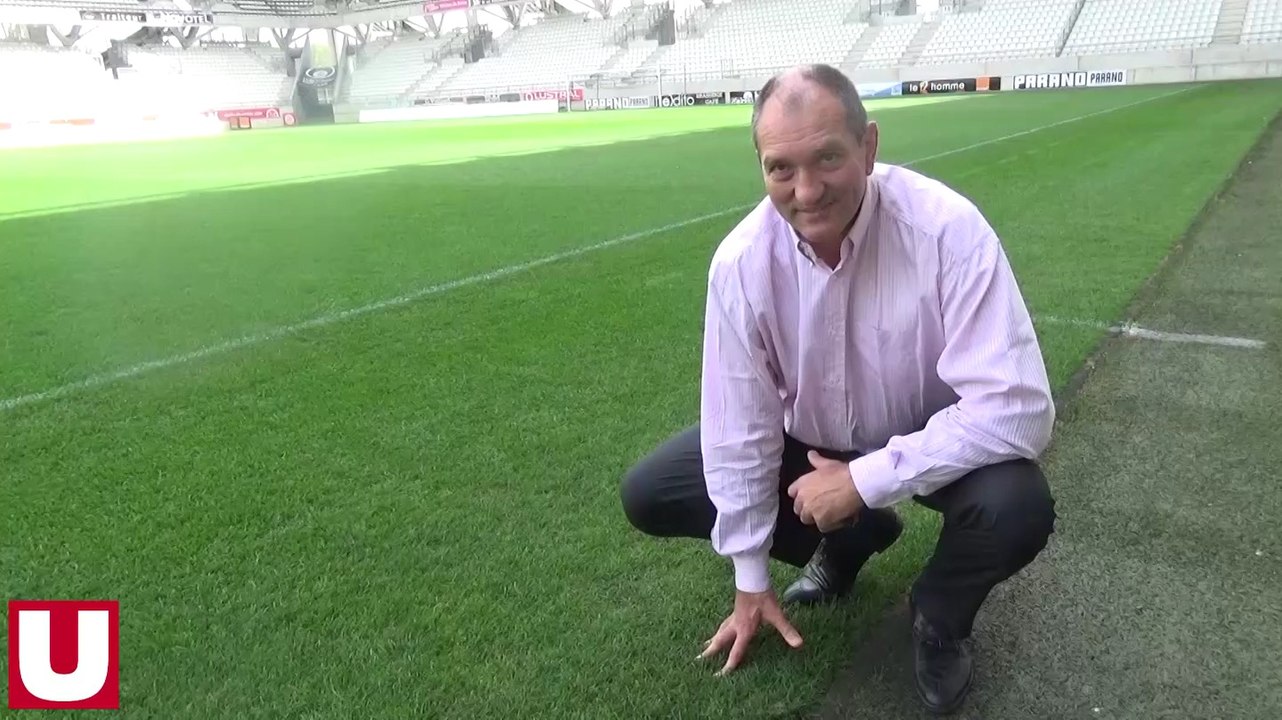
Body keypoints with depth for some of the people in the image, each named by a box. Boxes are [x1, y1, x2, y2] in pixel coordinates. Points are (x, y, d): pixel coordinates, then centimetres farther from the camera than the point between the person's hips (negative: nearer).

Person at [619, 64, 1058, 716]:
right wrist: (751, 579, -6)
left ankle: (939, 616, 4)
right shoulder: (741, 261, -21)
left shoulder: (948, 231, -30)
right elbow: (739, 425, -14)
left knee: (1018, 509, -34)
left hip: (928, 442, -3)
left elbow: (1015, 409, -33)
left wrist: (865, 479, -32)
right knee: (647, 495, -5)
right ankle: (848, 537, 14)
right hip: (807, 439, 3)